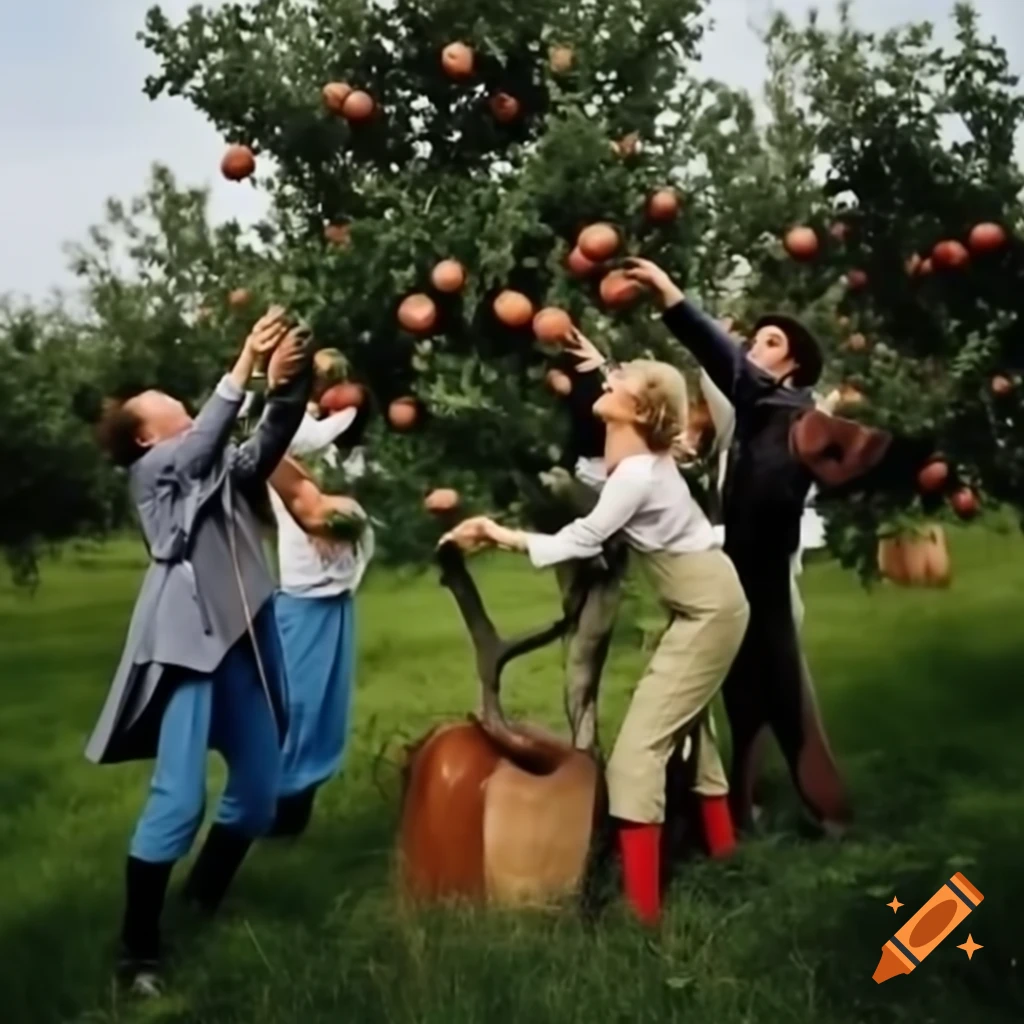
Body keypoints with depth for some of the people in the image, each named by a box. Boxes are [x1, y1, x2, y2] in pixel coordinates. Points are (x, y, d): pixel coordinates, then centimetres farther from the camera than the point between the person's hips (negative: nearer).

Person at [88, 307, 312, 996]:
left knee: (259, 792, 11)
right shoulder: (150, 471, 5)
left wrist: (289, 387, -12)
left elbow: (266, 447, 5)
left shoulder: (220, 470, 20)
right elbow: (206, 438, -11)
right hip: (187, 644, -7)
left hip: (244, 642, 7)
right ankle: (139, 951, -1)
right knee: (179, 800, -12)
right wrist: (247, 361, -15)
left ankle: (204, 906, 31)